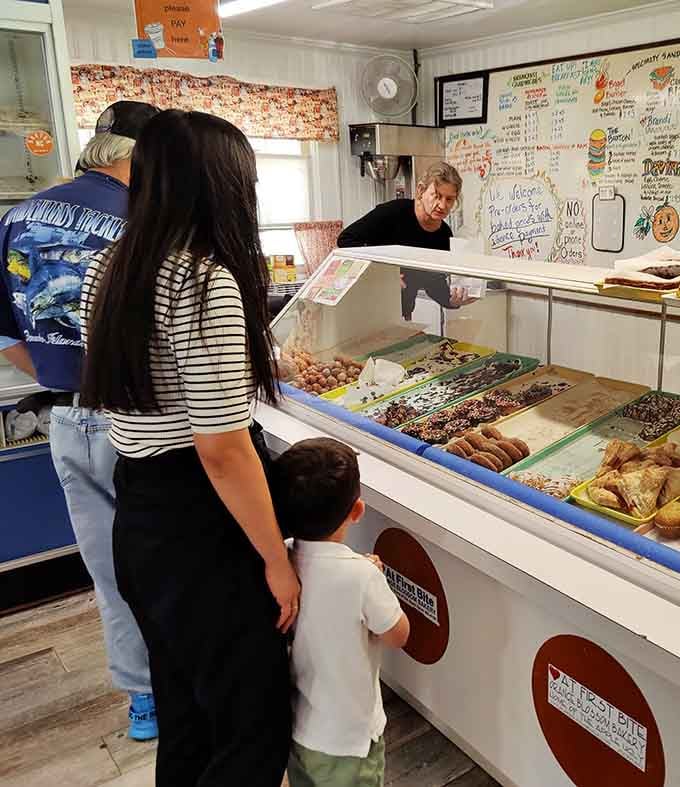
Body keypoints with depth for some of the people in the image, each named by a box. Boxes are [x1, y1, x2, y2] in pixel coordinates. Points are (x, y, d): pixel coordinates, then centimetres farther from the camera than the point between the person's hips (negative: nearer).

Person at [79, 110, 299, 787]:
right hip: (200, 530, -9)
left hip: (137, 516, 9)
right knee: (256, 726, 11)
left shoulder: (108, 271, 6)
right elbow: (222, 451, -22)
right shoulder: (206, 282, -21)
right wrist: (277, 561, -12)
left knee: (183, 711, 27)